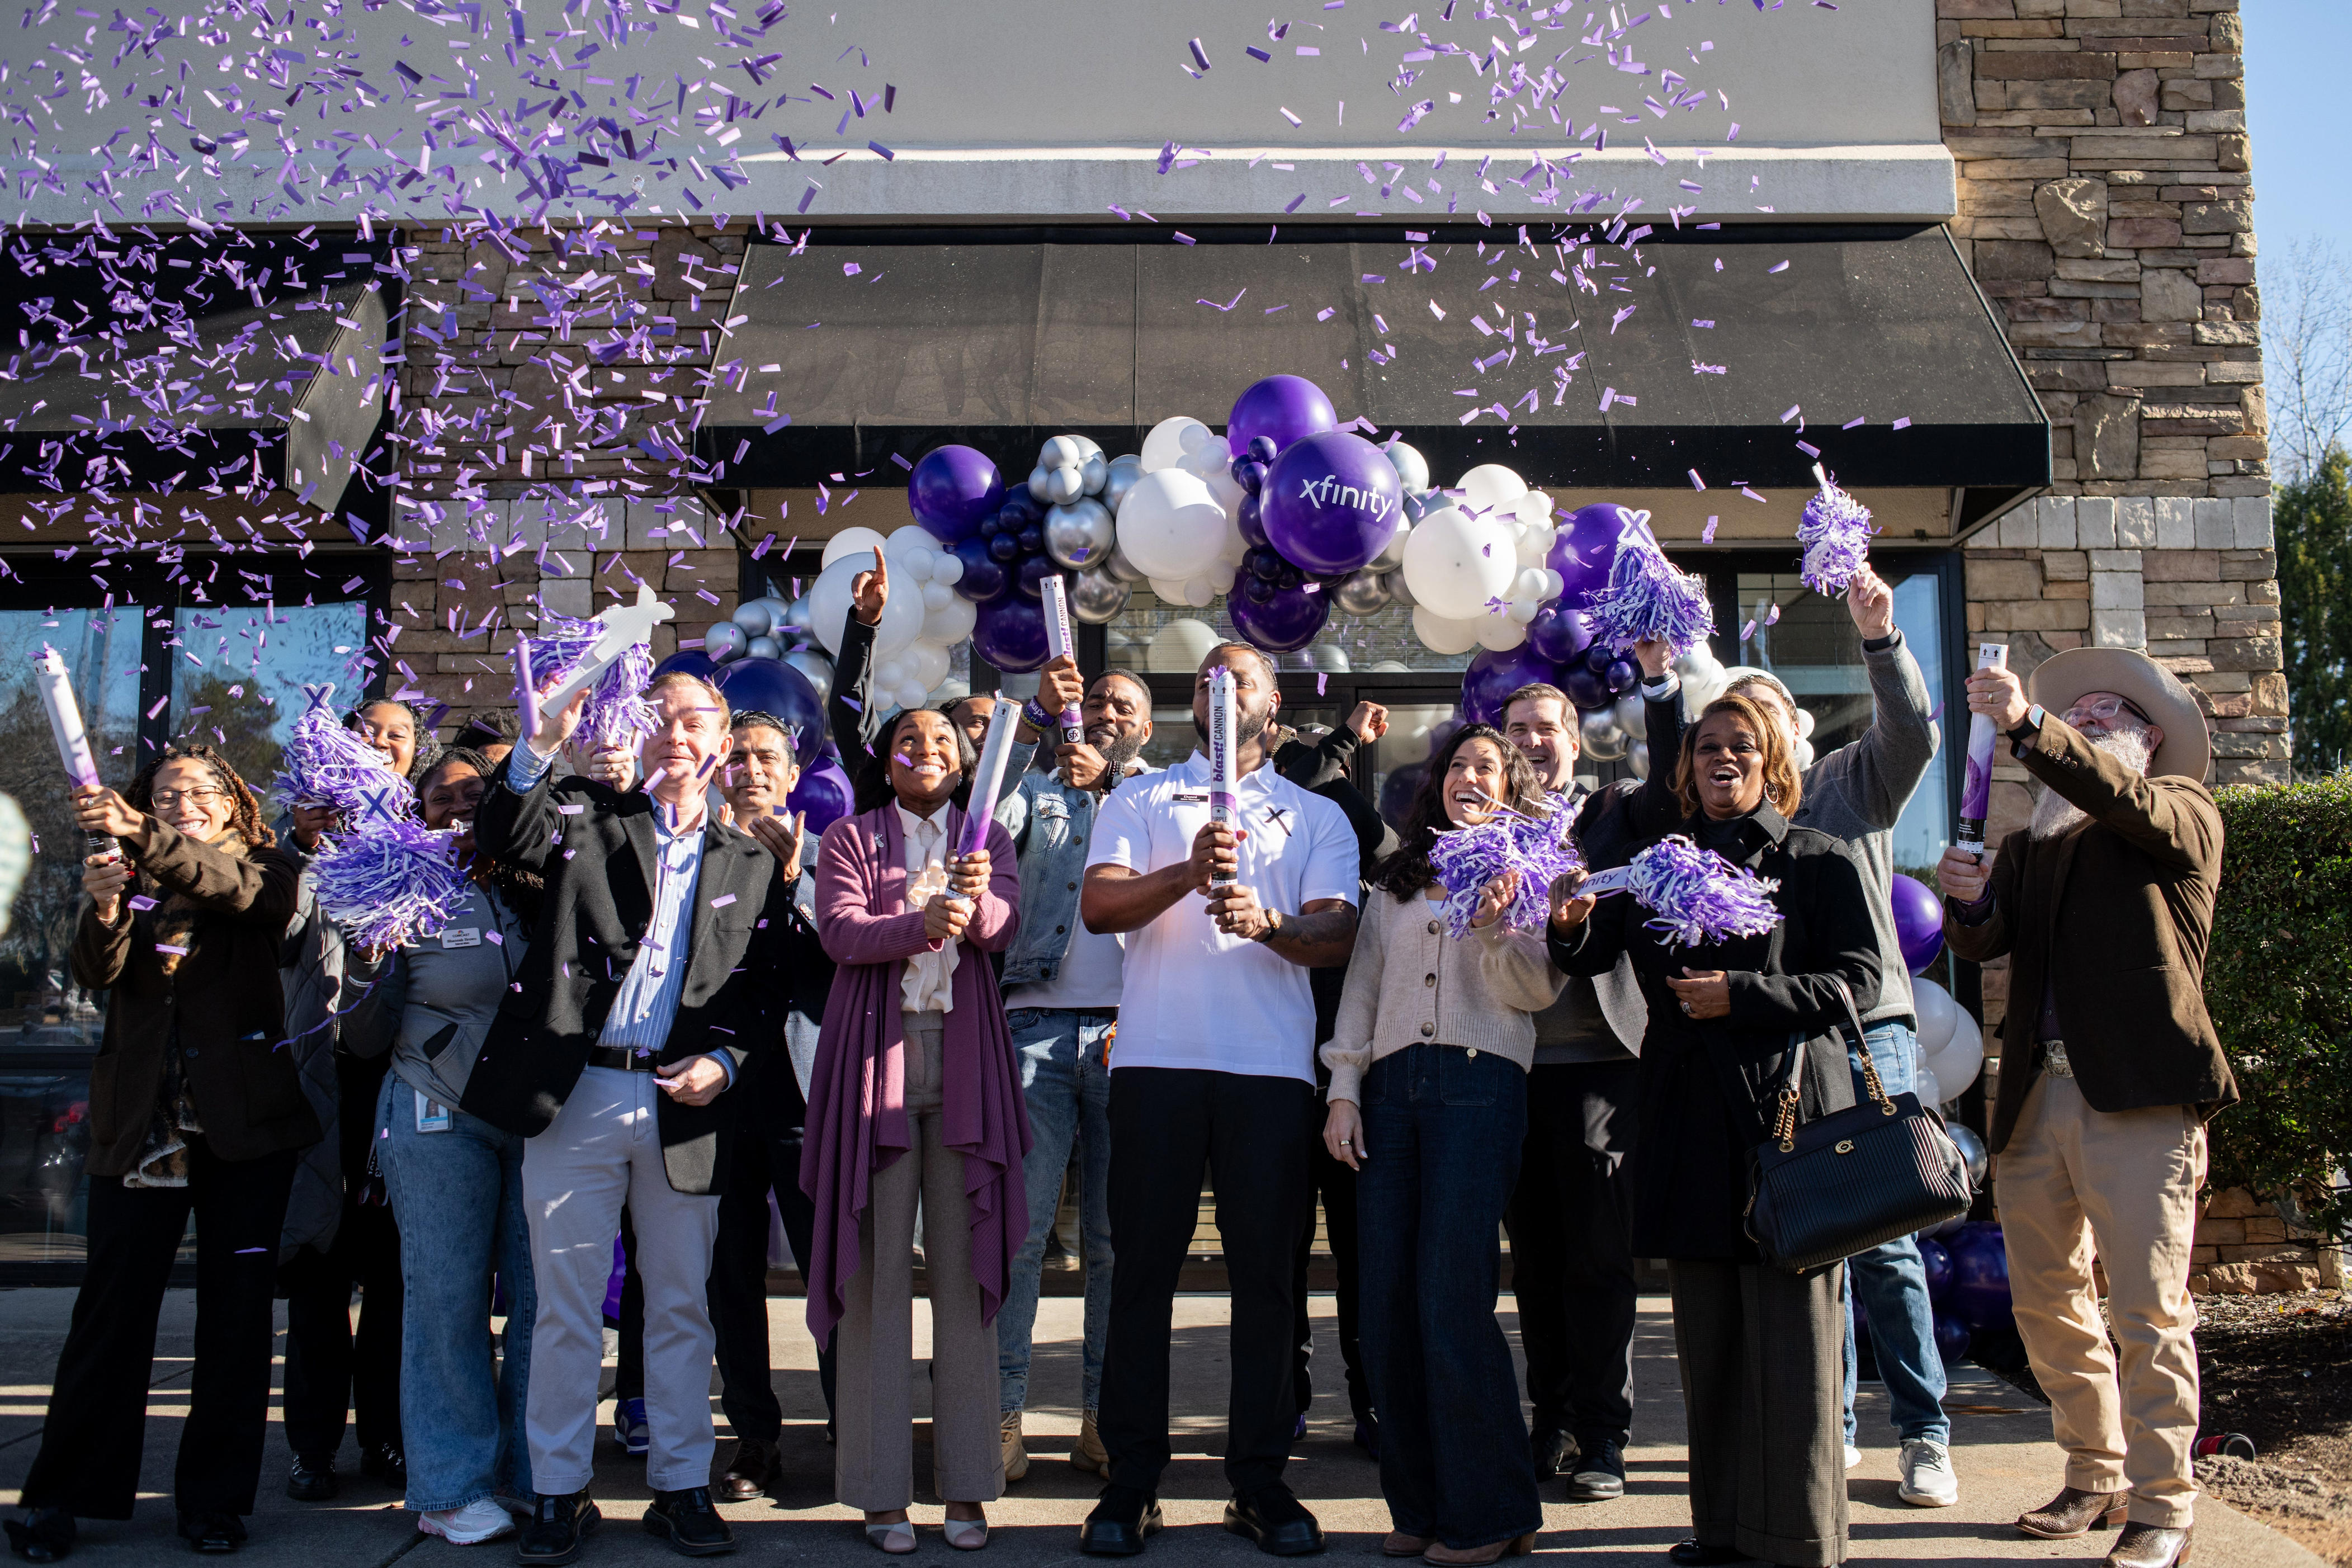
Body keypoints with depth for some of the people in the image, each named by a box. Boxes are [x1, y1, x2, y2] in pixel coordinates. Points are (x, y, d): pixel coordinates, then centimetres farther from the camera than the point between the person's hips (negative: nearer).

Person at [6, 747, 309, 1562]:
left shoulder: (264, 869, 5)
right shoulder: (132, 879, 11)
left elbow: (237, 886, -19)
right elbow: (95, 974, -4)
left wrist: (142, 834, -33)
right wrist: (103, 910, -25)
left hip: (244, 1125, -1)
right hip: (139, 1125, 1)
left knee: (236, 1311, 3)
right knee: (113, 1307, 0)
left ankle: (215, 1497, 14)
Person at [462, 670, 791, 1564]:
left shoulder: (750, 862, 12)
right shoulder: (588, 818, 9)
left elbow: (763, 991, 9)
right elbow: (505, 838, -10)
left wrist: (724, 1062, -7)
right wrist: (544, 743, -23)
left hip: (683, 1104, 1)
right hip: (575, 1096, -1)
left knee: (682, 1306, 8)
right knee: (565, 1305, 5)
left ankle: (681, 1488, 20)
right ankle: (560, 1492, 17)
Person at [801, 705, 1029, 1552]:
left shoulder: (988, 840, 14)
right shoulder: (849, 840, 11)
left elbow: (1005, 925, -4)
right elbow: (839, 929, -6)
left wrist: (976, 898, -27)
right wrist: (920, 924, -24)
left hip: (964, 1056, 1)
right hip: (876, 1055, -1)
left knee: (964, 1267, 1)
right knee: (879, 1268, -2)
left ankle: (966, 1485, 8)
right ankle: (881, 1487, 4)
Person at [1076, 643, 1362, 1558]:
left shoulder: (1317, 818, 16)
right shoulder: (1139, 803, 15)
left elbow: (1337, 934, 2)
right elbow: (1097, 906, 0)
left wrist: (1266, 919, -19)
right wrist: (1188, 873, -17)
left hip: (1272, 1068, 1)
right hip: (1156, 1060, 0)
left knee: (1265, 1274, 2)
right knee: (1143, 1269, 1)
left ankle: (1259, 1481, 12)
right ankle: (1131, 1483, 9)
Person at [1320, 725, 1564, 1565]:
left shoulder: (1527, 872, 10)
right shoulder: (1397, 881, 21)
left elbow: (1537, 990, 1)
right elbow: (1362, 988, 18)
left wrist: (1493, 930, -16)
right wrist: (1344, 1089, 8)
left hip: (1480, 1084, -4)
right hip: (1392, 1086, 5)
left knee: (1453, 1297, -10)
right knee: (1387, 1298, 2)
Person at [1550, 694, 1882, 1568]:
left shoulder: (1822, 863, 5)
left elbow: (1856, 981, -3)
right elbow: (1592, 958, 10)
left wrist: (1743, 995, -13)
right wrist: (1571, 925, -13)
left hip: (1787, 1111, -4)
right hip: (1689, 1122, 4)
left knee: (1791, 1335, -5)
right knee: (1707, 1334, 9)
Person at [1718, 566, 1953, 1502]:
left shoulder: (1854, 780, 10)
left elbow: (1911, 731, -6)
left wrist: (1880, 639, -20)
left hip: (1866, 1028, -2)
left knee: (1882, 1240, -3)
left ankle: (1923, 1434, 9)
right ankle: (1828, 1428, 18)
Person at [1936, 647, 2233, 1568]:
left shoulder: (2182, 813, 7)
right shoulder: (2033, 844, 20)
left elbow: (2130, 802, -17)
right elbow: (1984, 944, 7)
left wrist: (2030, 725, -29)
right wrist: (1969, 901, -16)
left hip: (2141, 1097, -5)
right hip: (2038, 1100, 6)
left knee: (2147, 1314, -5)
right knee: (2046, 1306, 11)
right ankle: (2095, 1480, 25)